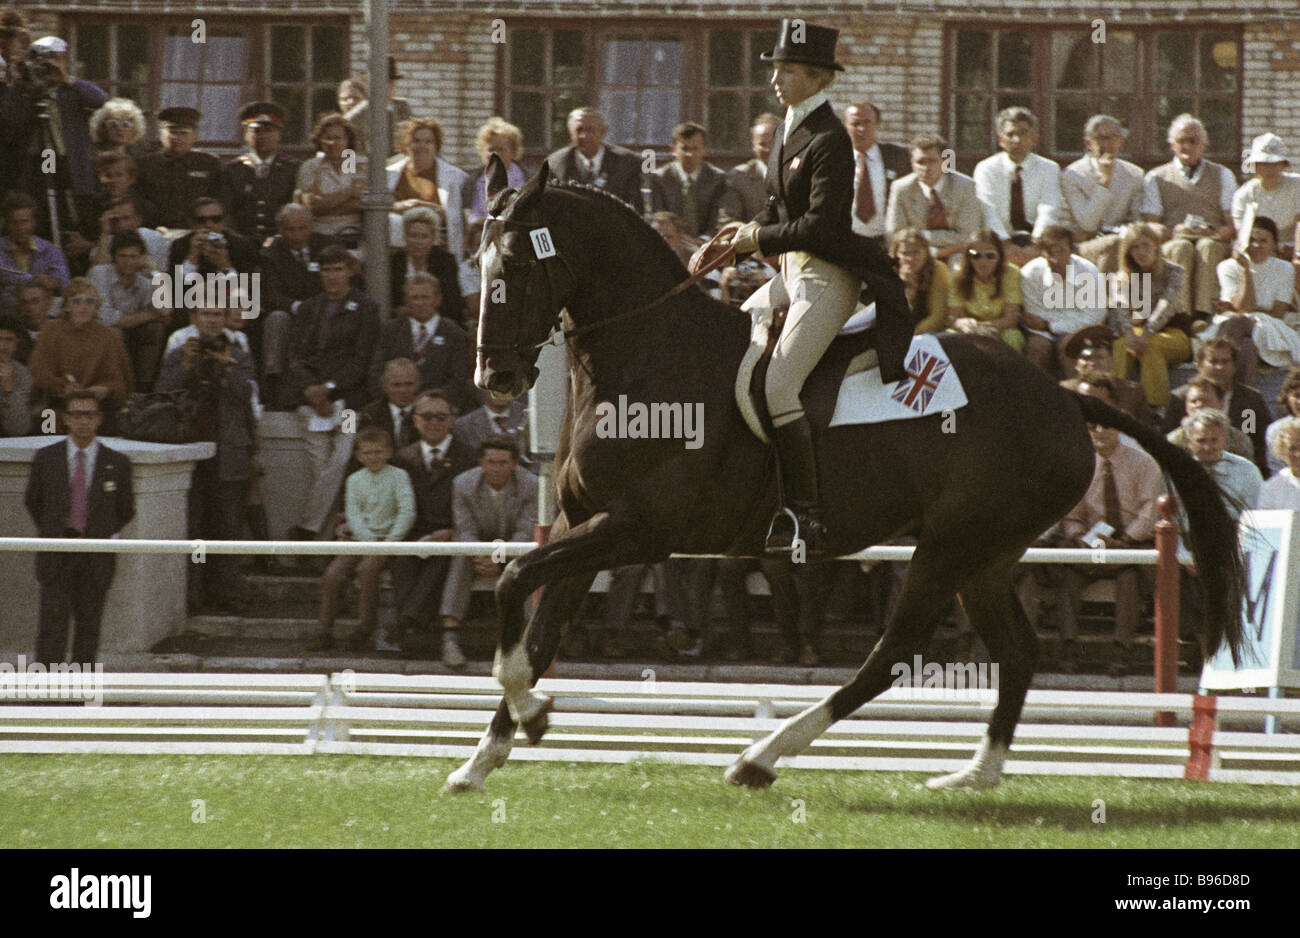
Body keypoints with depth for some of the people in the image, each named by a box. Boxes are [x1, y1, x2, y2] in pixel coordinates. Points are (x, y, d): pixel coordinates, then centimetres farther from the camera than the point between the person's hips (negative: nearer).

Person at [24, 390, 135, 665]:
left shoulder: (117, 464, 2)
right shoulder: (46, 458, 3)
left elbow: (126, 511, 14)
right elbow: (32, 501, 16)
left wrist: (101, 534, 8)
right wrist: (50, 532, 11)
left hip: (96, 558, 1)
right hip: (55, 558, -1)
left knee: (88, 625, 5)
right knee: (53, 623, -10)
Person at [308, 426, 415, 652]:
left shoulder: (398, 476, 0)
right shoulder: (355, 480, 10)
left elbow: (407, 512, -10)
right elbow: (354, 515, 1)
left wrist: (388, 544, -19)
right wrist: (371, 543, -14)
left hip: (388, 538, -4)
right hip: (360, 538, 4)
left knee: (367, 567, -31)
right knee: (333, 574, -17)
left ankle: (365, 629, -19)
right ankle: (324, 631, -8)